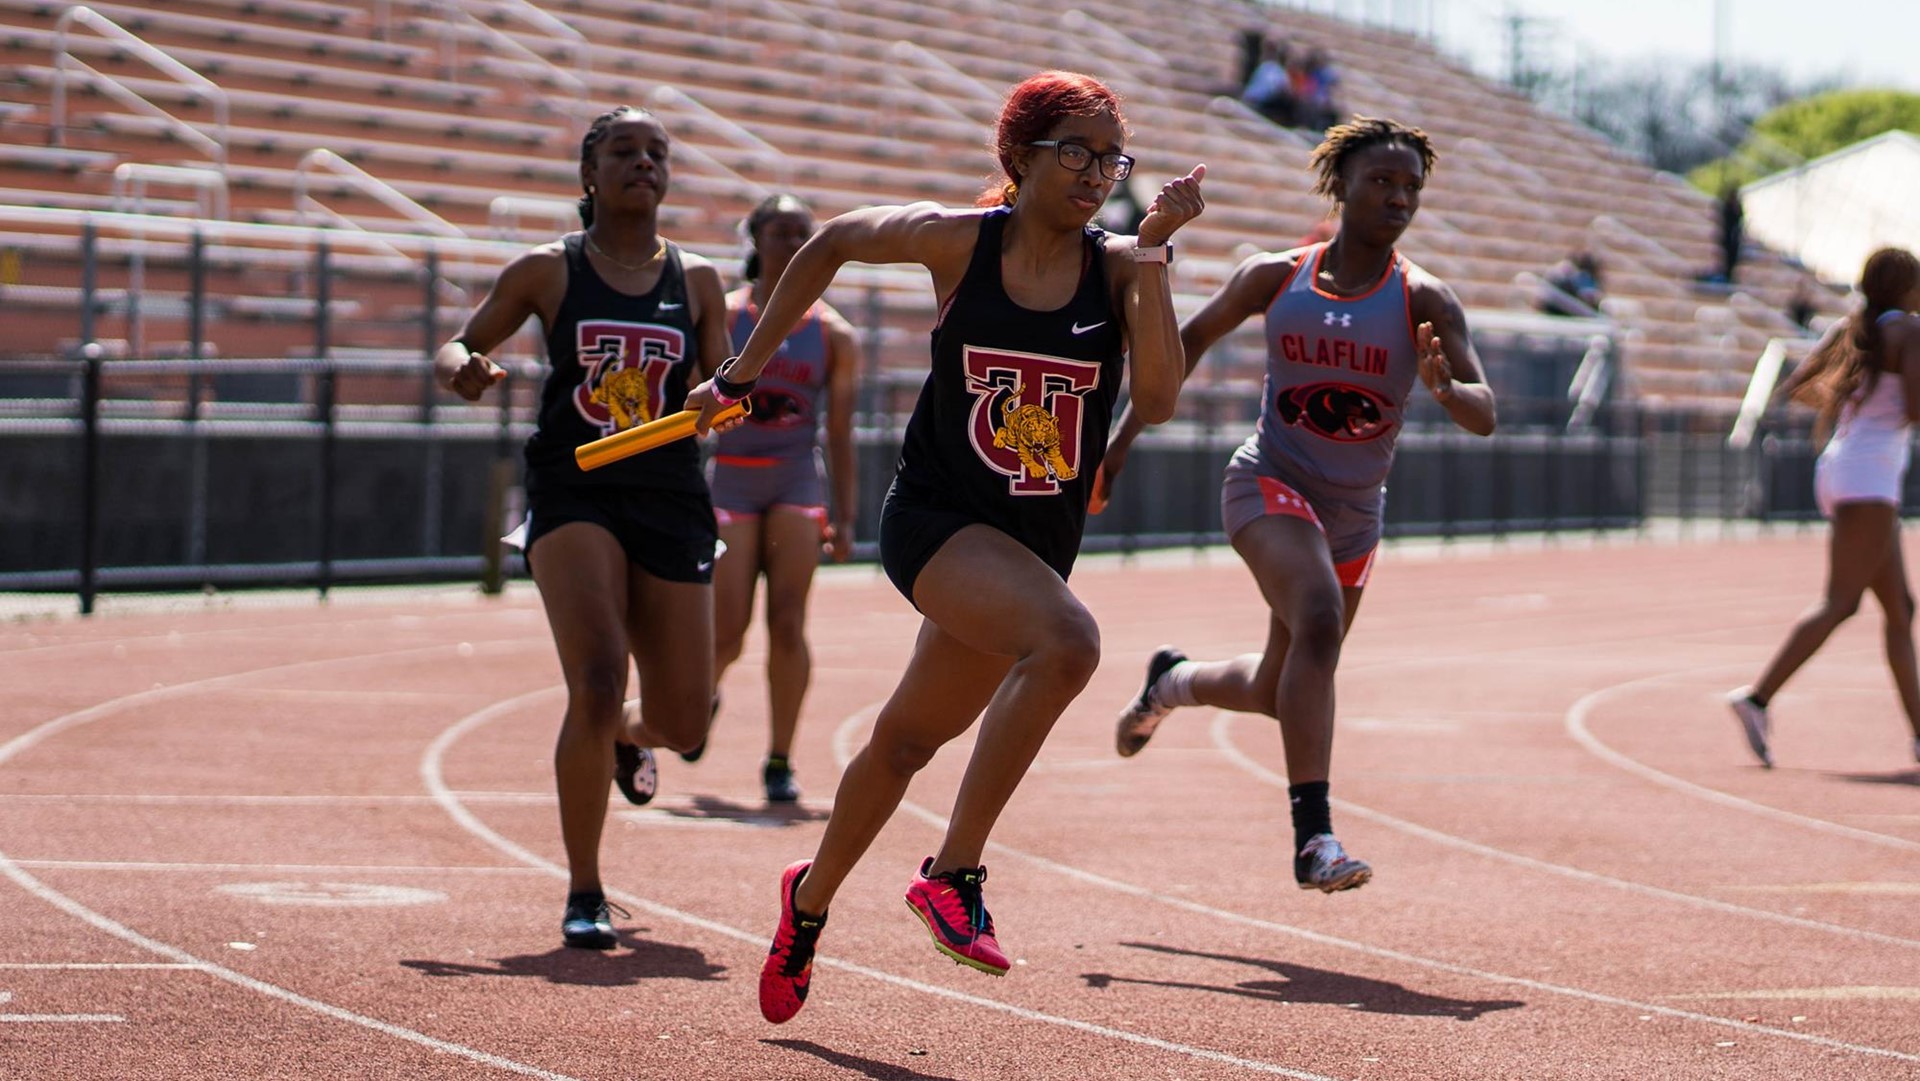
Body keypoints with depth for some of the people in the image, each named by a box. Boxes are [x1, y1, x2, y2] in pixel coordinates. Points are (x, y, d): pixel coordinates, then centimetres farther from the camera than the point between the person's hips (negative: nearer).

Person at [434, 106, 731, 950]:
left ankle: (625, 739, 47)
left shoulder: (696, 281, 9)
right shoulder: (548, 271, 4)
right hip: (573, 491, -3)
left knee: (683, 723, 5)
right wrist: (463, 368, -12)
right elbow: (458, 346, 12)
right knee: (597, 684, -22)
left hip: (670, 500, 3)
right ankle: (583, 896, -7)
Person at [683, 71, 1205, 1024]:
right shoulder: (957, 241, -7)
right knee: (1067, 638, -32)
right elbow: (832, 244, 10)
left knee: (909, 739, 17)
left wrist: (1152, 260, -23)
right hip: (936, 517, -4)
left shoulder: (1120, 269, -3)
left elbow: (1157, 398, -17)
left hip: (1037, 543, 4)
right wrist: (744, 371, 13)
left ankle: (811, 897, 44)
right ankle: (954, 872, -23)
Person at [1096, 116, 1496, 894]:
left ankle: (1171, 681, 51)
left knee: (1277, 694, 16)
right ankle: (1313, 836, -36)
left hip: (1353, 516, 3)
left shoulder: (1423, 301, -8)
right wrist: (1124, 437, 9)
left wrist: (1446, 389, -40)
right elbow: (1191, 340, 11)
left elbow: (1484, 417, -17)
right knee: (1318, 617, -32)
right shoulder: (1276, 278, -6)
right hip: (1271, 484, -3)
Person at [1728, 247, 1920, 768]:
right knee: (1839, 603, -13)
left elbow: (1795, 386, 9)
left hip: (1837, 468, 9)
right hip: (1869, 475, -9)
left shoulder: (1847, 328, 13)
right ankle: (1758, 697, -24)